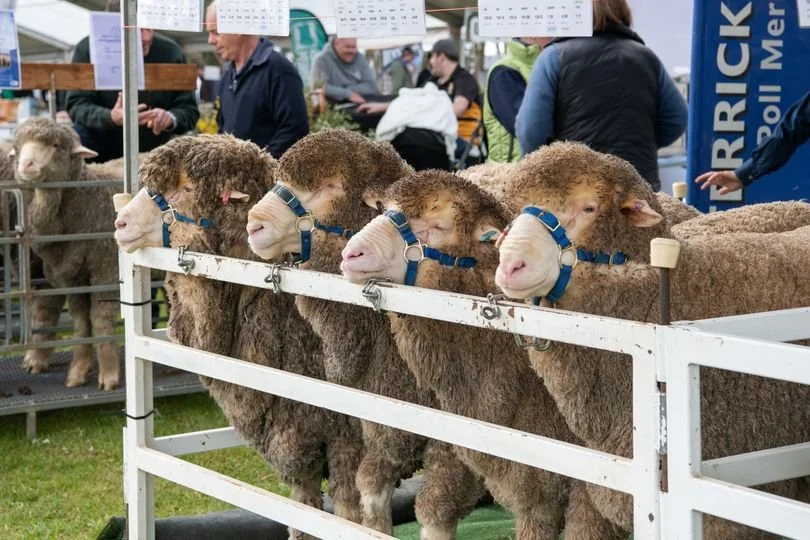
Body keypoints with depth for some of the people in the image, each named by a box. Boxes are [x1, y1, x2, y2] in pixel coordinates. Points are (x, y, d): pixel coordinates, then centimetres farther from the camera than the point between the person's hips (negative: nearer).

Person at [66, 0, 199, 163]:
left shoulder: (170, 52, -7)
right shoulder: (88, 50, -9)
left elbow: (189, 110, -5)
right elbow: (77, 105, -16)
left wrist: (170, 119, -30)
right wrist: (111, 118, -37)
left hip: (153, 155, 2)